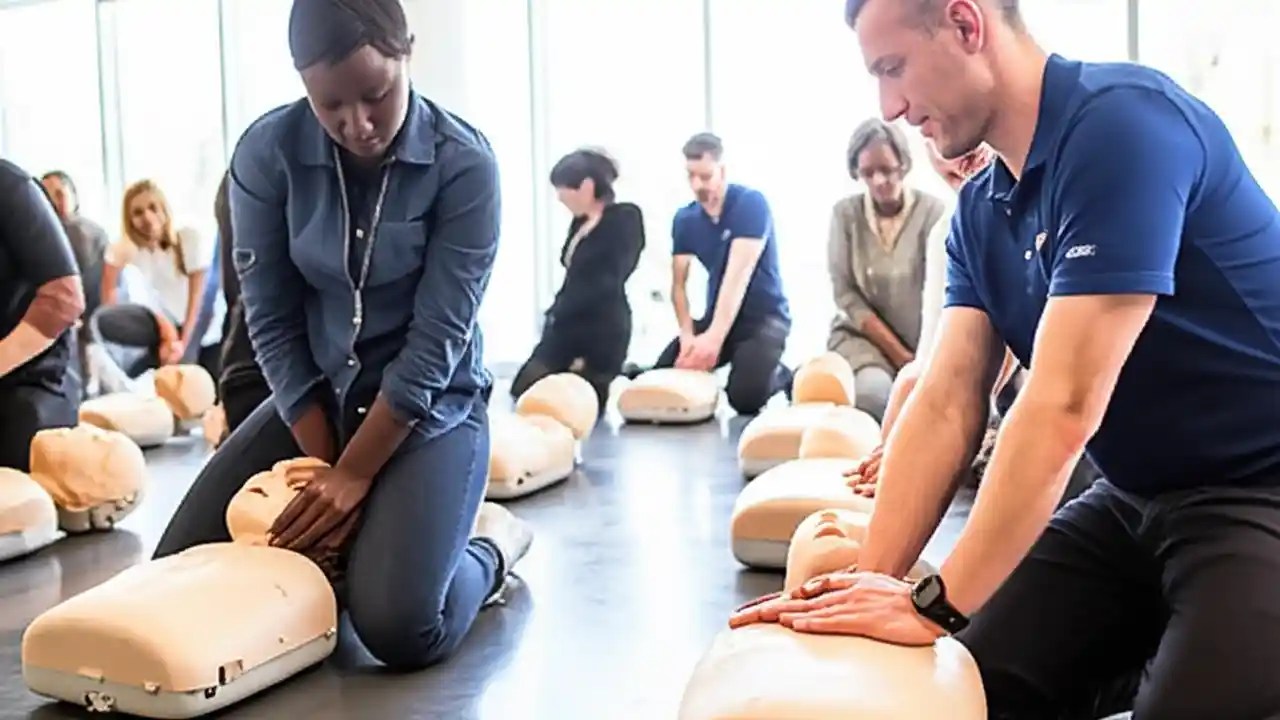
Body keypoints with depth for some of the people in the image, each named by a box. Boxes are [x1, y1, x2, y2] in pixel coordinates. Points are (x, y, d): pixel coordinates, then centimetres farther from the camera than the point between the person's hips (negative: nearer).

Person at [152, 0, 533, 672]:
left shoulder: (465, 163, -18)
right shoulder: (266, 152, -11)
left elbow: (438, 339, -19)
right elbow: (271, 321, -7)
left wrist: (353, 474, -20)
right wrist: (322, 465, -12)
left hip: (430, 403, -4)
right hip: (313, 394, 4)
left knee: (400, 629, -23)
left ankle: (491, 540, 9)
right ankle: (347, 538, 20)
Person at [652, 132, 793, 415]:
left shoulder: (751, 203, -14)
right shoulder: (685, 219, 3)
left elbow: (738, 274, -24)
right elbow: (679, 284, 1)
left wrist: (714, 338, -34)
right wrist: (688, 335, -18)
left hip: (764, 315, -5)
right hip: (715, 317, 6)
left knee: (745, 396, -29)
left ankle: (780, 376, 8)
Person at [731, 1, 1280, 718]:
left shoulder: (1124, 123, -23)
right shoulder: (981, 210, 3)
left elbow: (1064, 409, -27)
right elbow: (948, 404, -1)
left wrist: (936, 607, -23)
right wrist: (871, 581, -8)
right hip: (1137, 498, 7)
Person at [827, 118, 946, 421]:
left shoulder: (933, 211, -7)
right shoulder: (845, 213, -2)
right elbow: (845, 294, -3)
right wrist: (898, 354, -8)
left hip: (924, 342, 0)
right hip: (863, 336, 0)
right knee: (873, 392, -29)